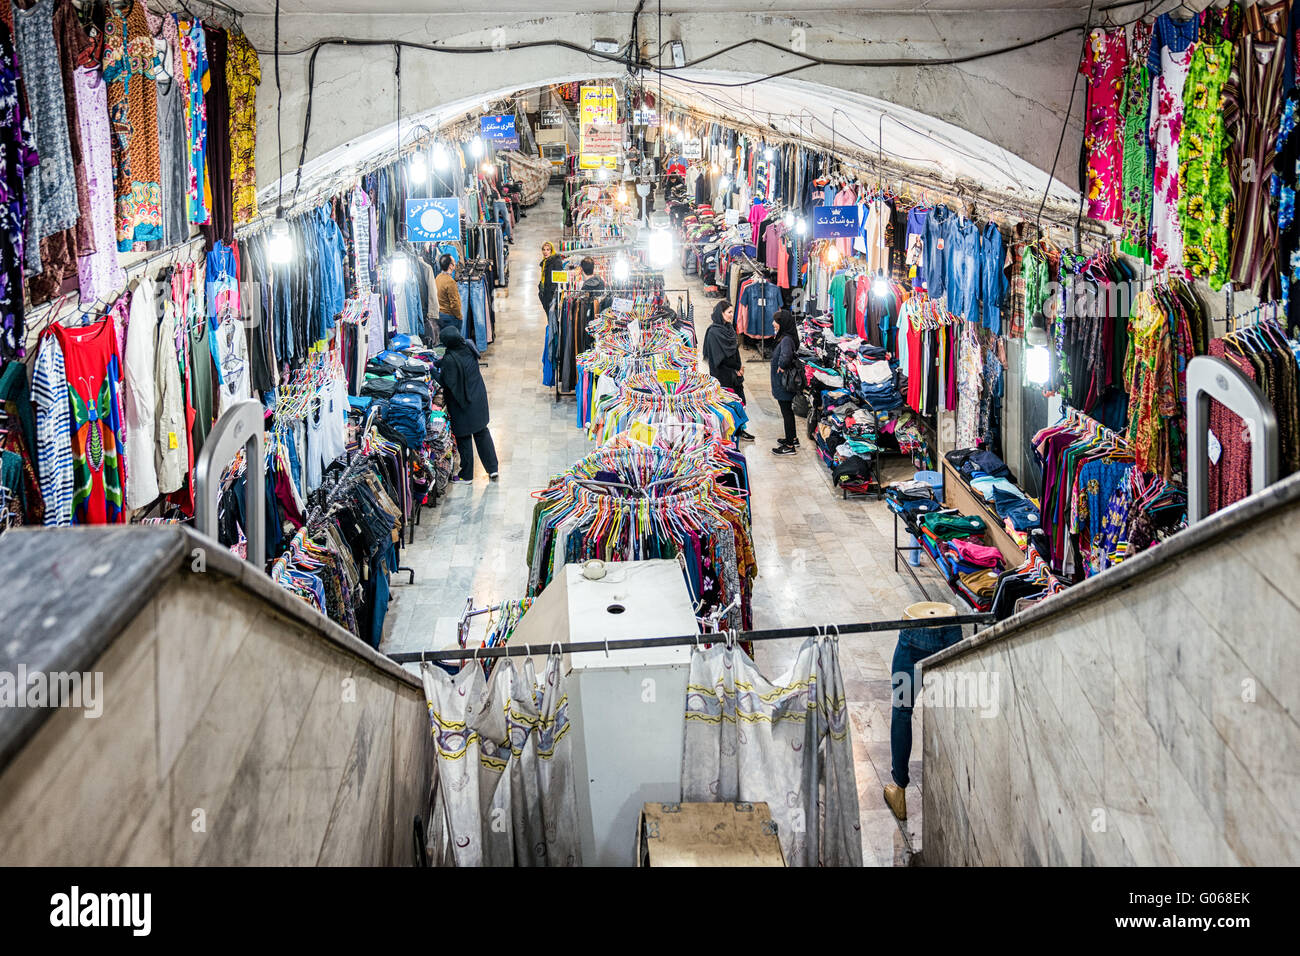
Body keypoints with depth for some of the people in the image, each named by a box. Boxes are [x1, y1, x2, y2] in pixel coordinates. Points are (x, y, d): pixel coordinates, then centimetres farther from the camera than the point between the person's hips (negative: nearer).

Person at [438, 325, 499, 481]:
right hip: (479, 398, 6)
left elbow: (449, 384, -22)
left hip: (462, 404, -6)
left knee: (464, 438, 8)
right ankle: (492, 468, 21)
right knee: (482, 432, 18)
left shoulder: (450, 360, -26)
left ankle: (466, 474, 19)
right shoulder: (469, 347, -7)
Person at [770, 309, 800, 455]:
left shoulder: (786, 340, -24)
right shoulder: (783, 337, 6)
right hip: (782, 383, 10)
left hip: (783, 385, -10)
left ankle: (790, 446, 9)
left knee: (786, 412, 0)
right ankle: (793, 438, 35)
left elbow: (786, 356, -42)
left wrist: (781, 367, -25)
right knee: (788, 411, 21)